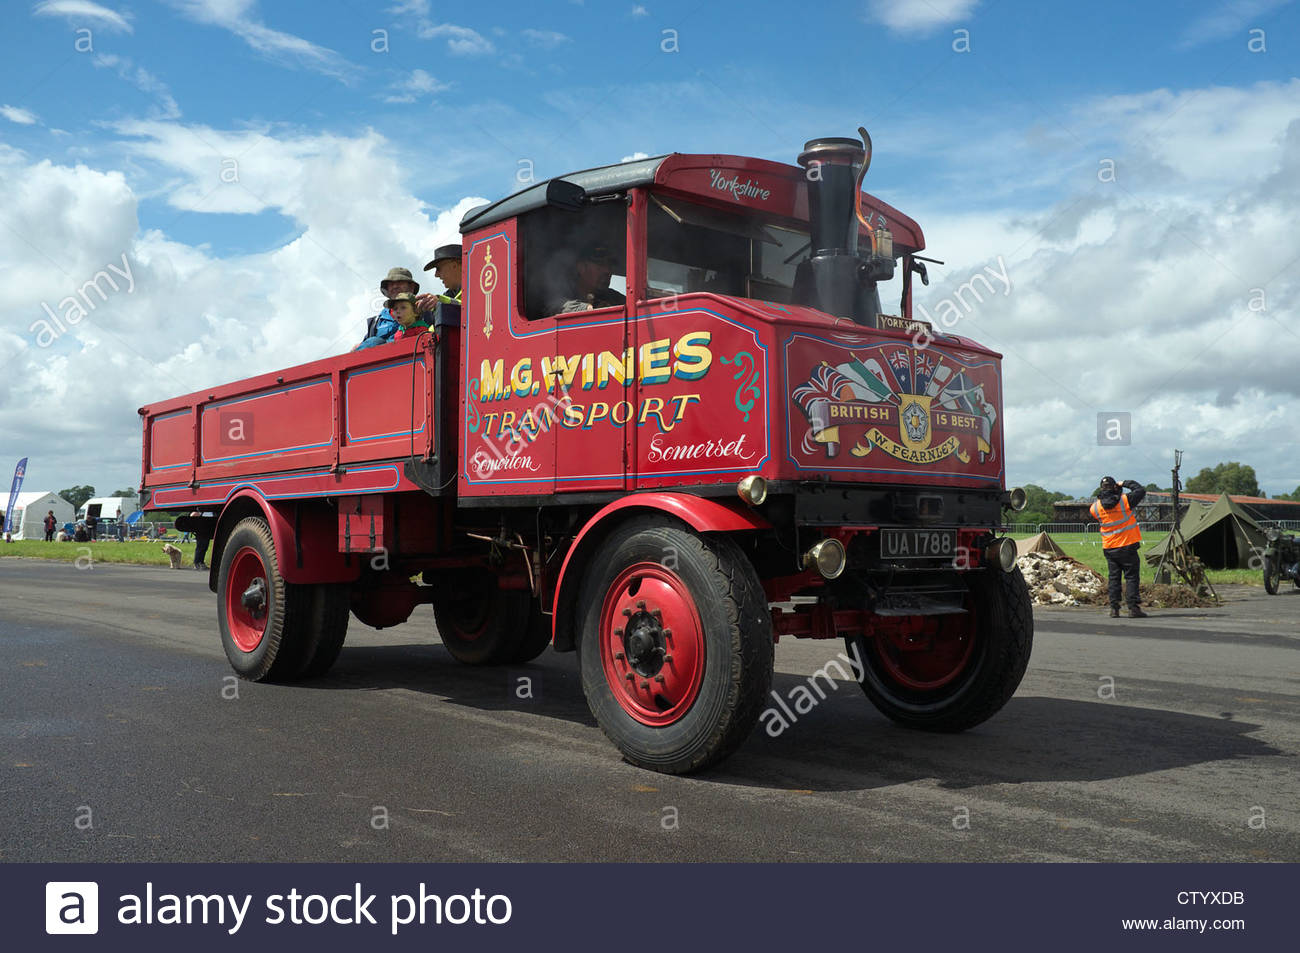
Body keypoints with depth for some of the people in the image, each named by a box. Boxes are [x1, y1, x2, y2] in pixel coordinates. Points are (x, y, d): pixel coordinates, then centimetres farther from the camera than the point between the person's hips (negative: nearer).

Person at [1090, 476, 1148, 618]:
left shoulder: (1096, 506, -3)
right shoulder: (1125, 500, -10)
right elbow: (1140, 491, 2)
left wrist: (1100, 496, 17)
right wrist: (1126, 483, 13)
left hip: (1109, 548, 3)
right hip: (1127, 546, -3)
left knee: (1113, 578, 9)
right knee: (1131, 577, 0)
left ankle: (1114, 609, 6)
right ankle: (1133, 608, -4)